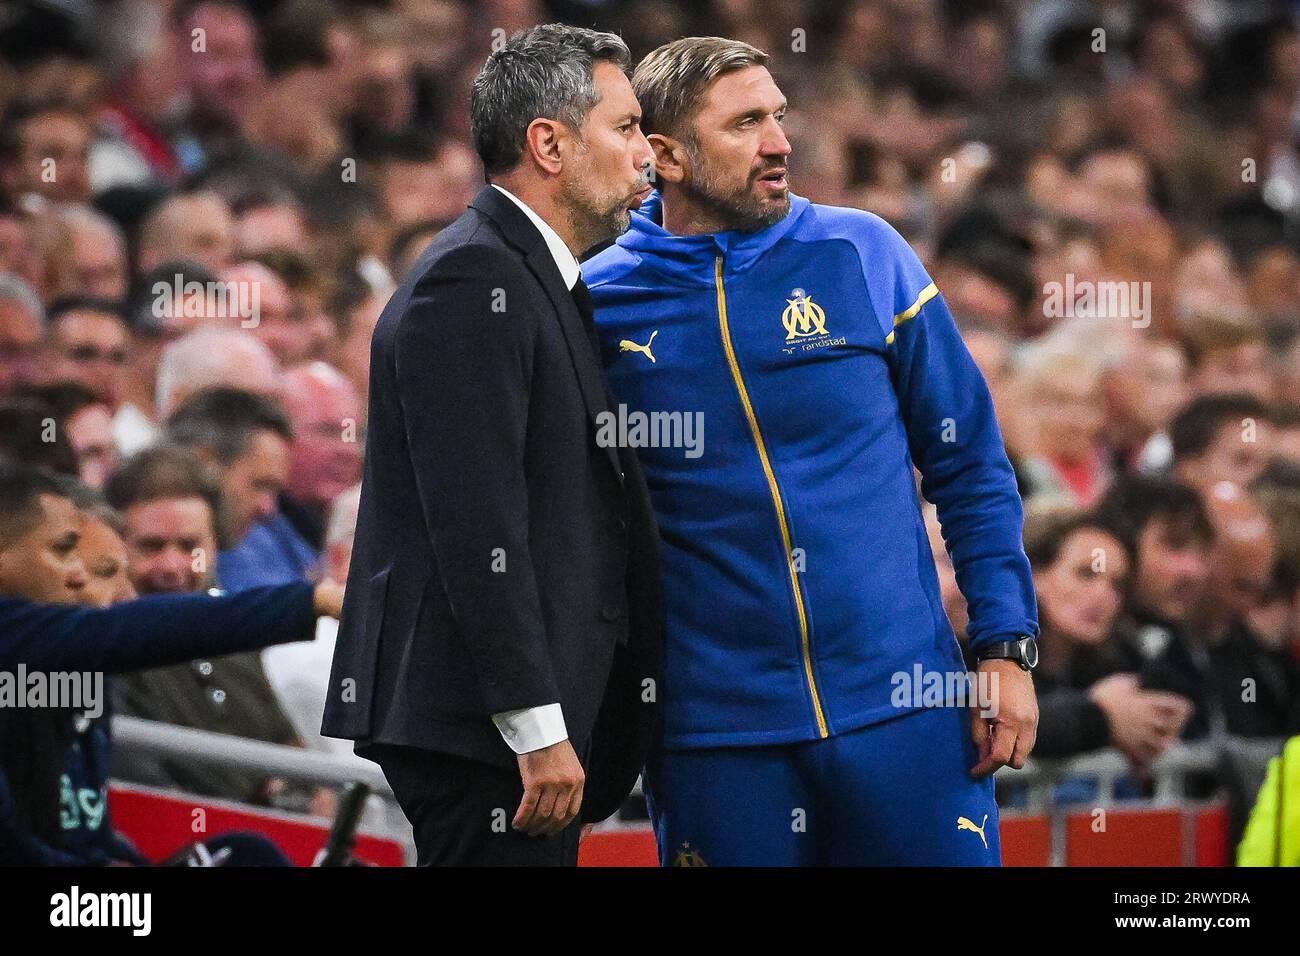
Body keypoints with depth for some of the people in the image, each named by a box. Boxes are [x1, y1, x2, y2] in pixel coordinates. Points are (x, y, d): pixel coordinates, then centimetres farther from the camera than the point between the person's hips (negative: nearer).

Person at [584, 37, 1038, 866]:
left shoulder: (862, 254, 2)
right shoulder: (597, 305, 0)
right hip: (715, 728, 0)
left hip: (902, 703, 0)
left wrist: (1006, 648, -3)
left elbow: (970, 464, 5)